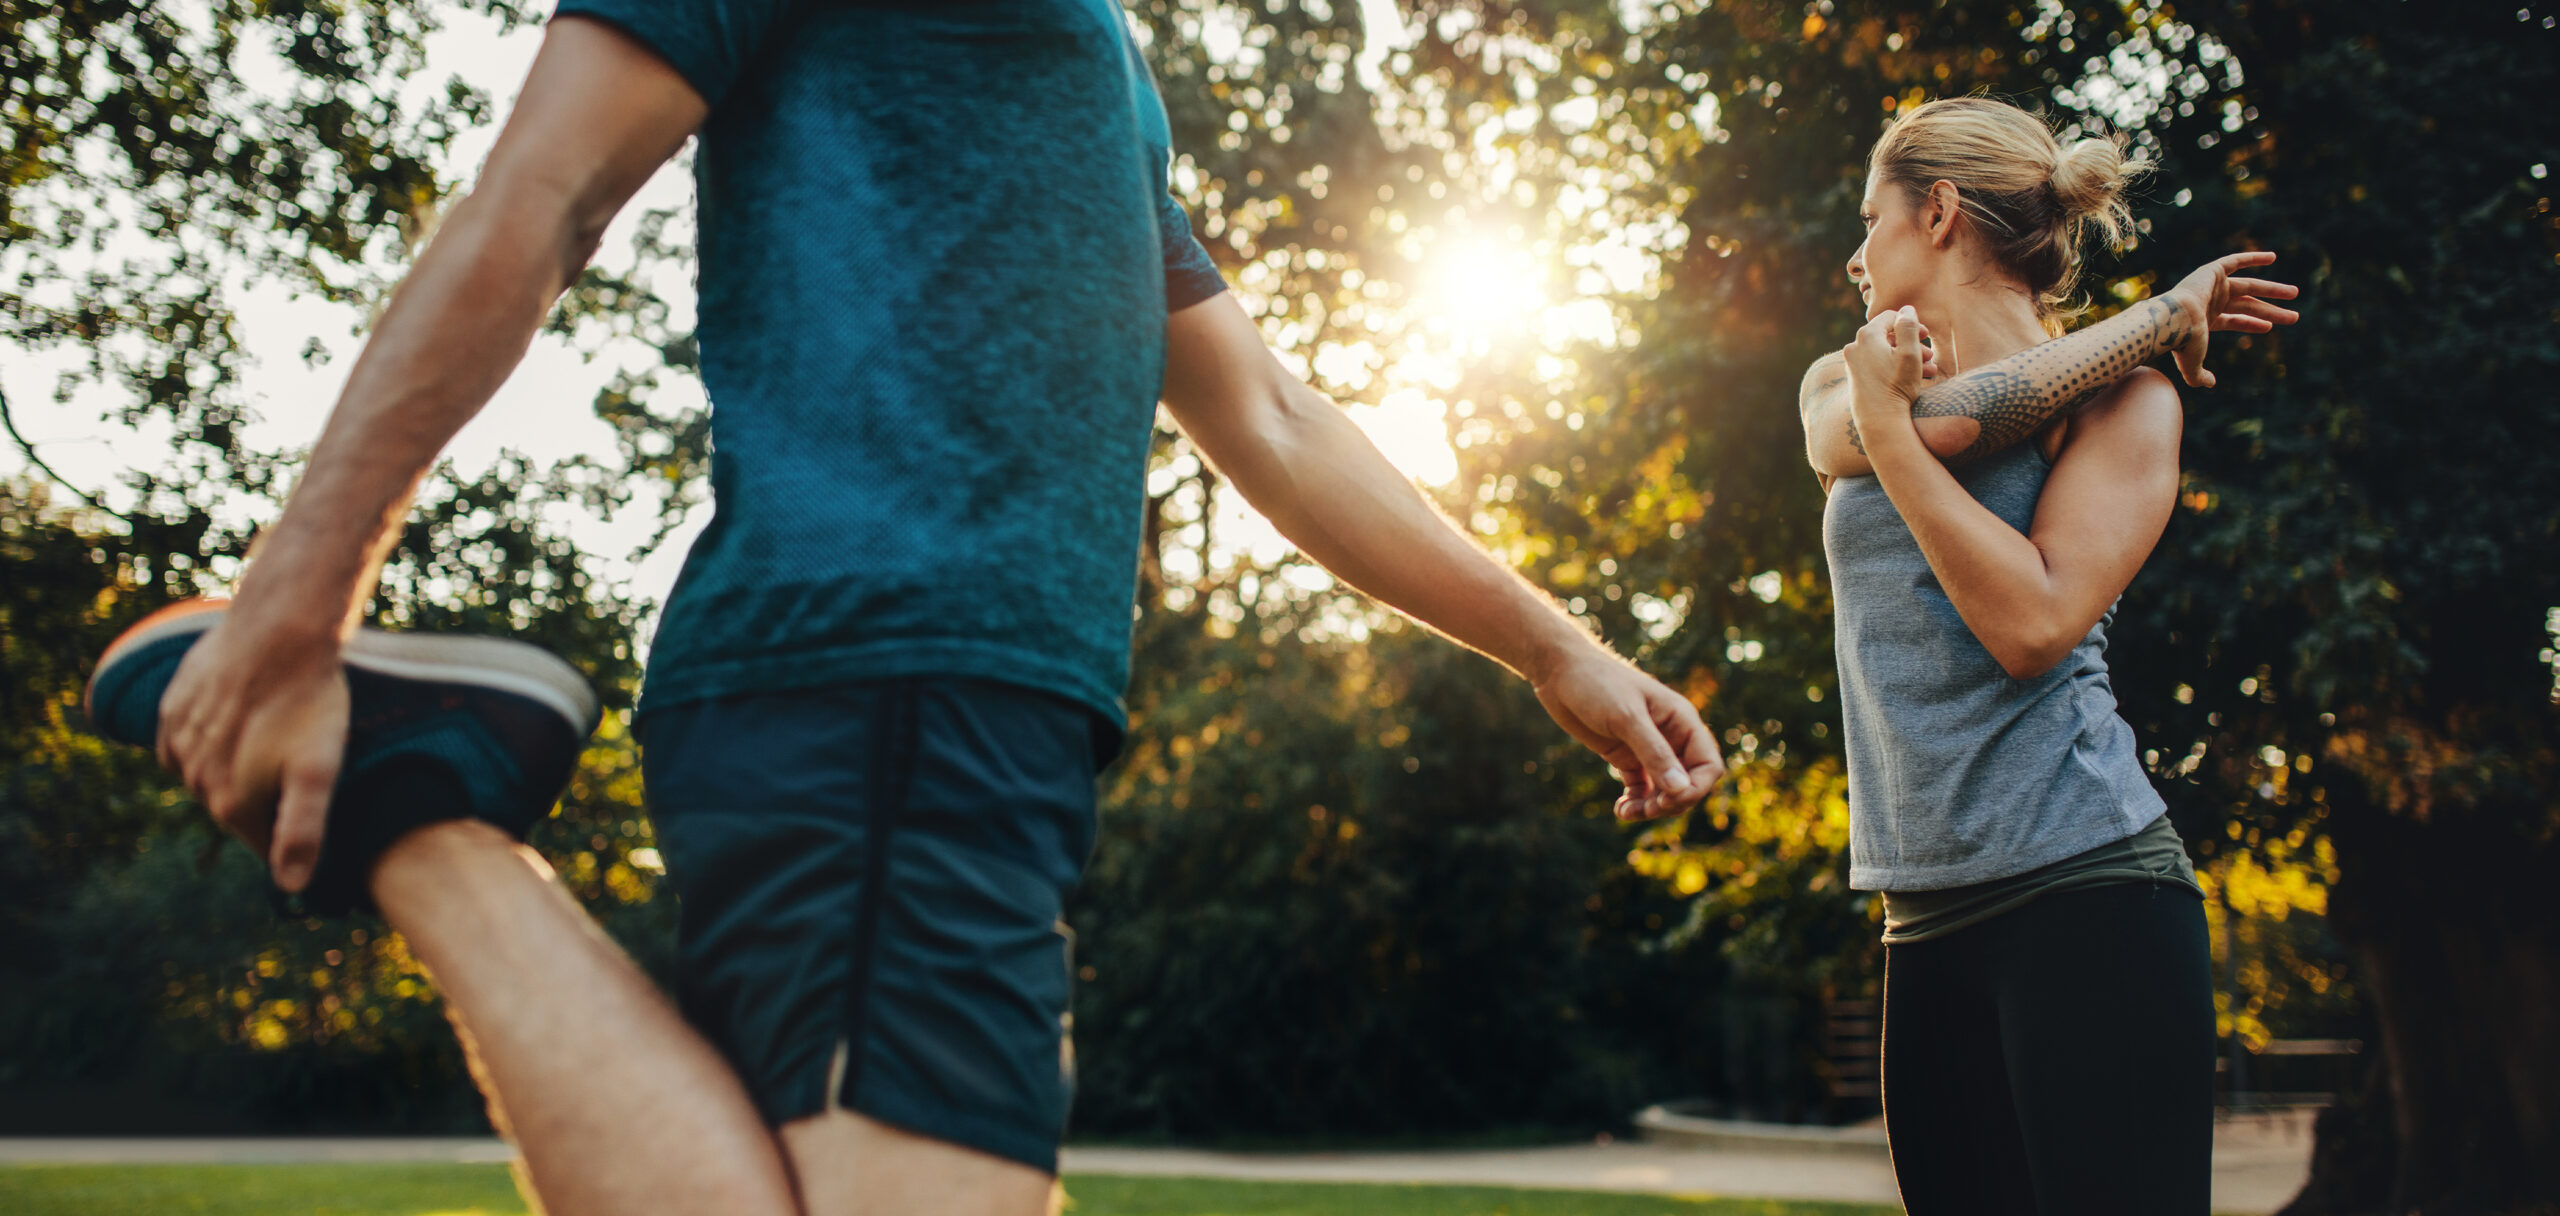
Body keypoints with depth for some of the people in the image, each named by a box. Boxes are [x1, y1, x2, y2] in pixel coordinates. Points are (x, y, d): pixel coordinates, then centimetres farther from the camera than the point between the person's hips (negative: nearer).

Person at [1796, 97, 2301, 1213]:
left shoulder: (2124, 399, 0)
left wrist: (1887, 422, -9)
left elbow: (2033, 621, -15)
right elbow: (1889, 431, -7)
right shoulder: (1841, 381, 18)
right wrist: (2156, 316, -3)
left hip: (2083, 890, -6)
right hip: (1928, 921, 6)